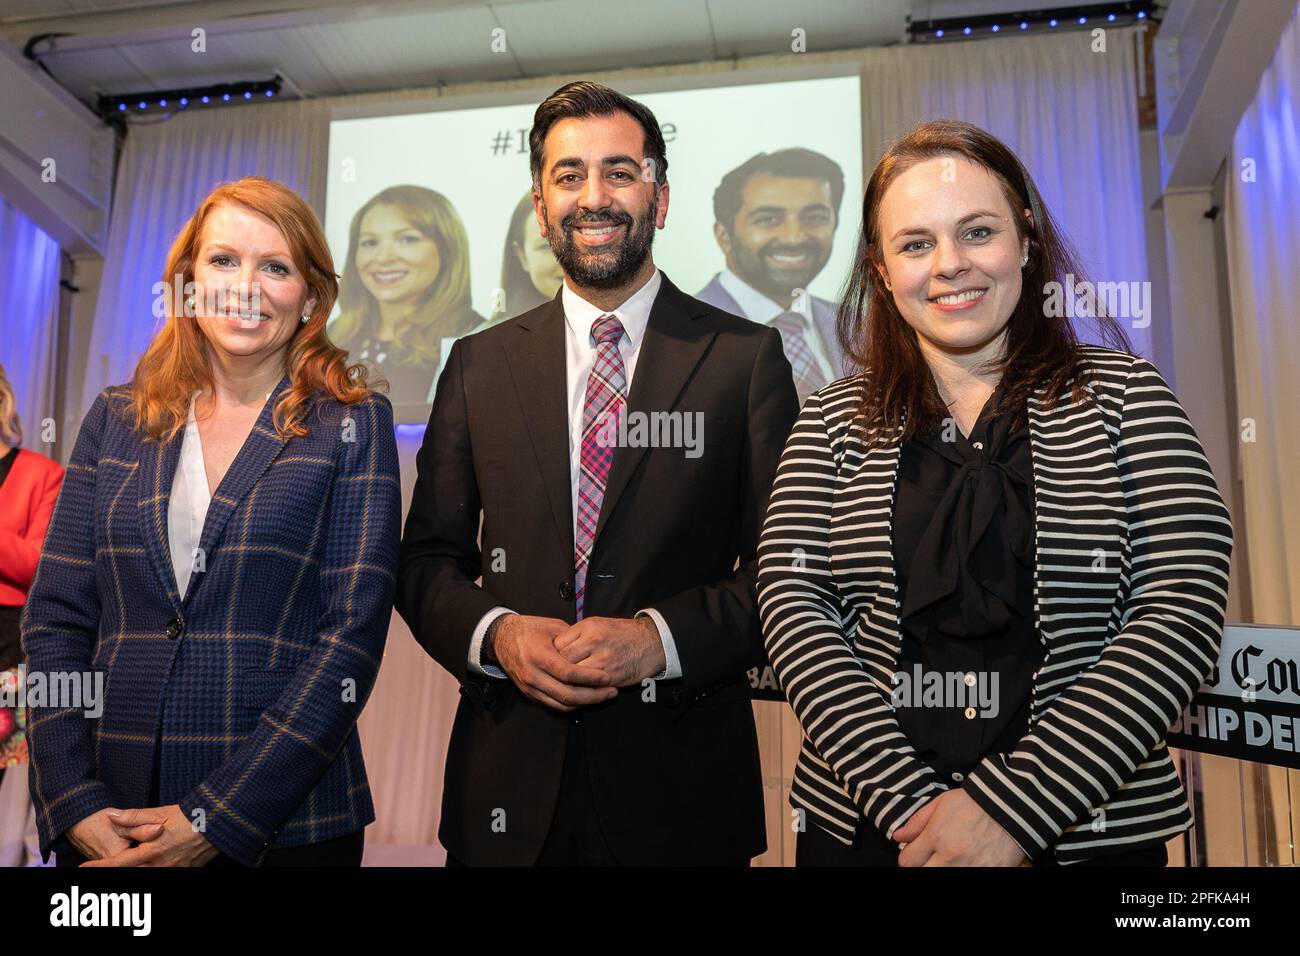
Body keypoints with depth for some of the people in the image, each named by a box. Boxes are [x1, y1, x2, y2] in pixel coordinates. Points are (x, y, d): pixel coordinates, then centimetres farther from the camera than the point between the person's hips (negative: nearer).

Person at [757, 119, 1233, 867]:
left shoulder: (1123, 395, -2)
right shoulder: (836, 421, 0)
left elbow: (1185, 610, -10)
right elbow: (791, 604, -8)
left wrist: (1012, 806, -17)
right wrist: (907, 800, -18)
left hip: (1093, 831, 0)